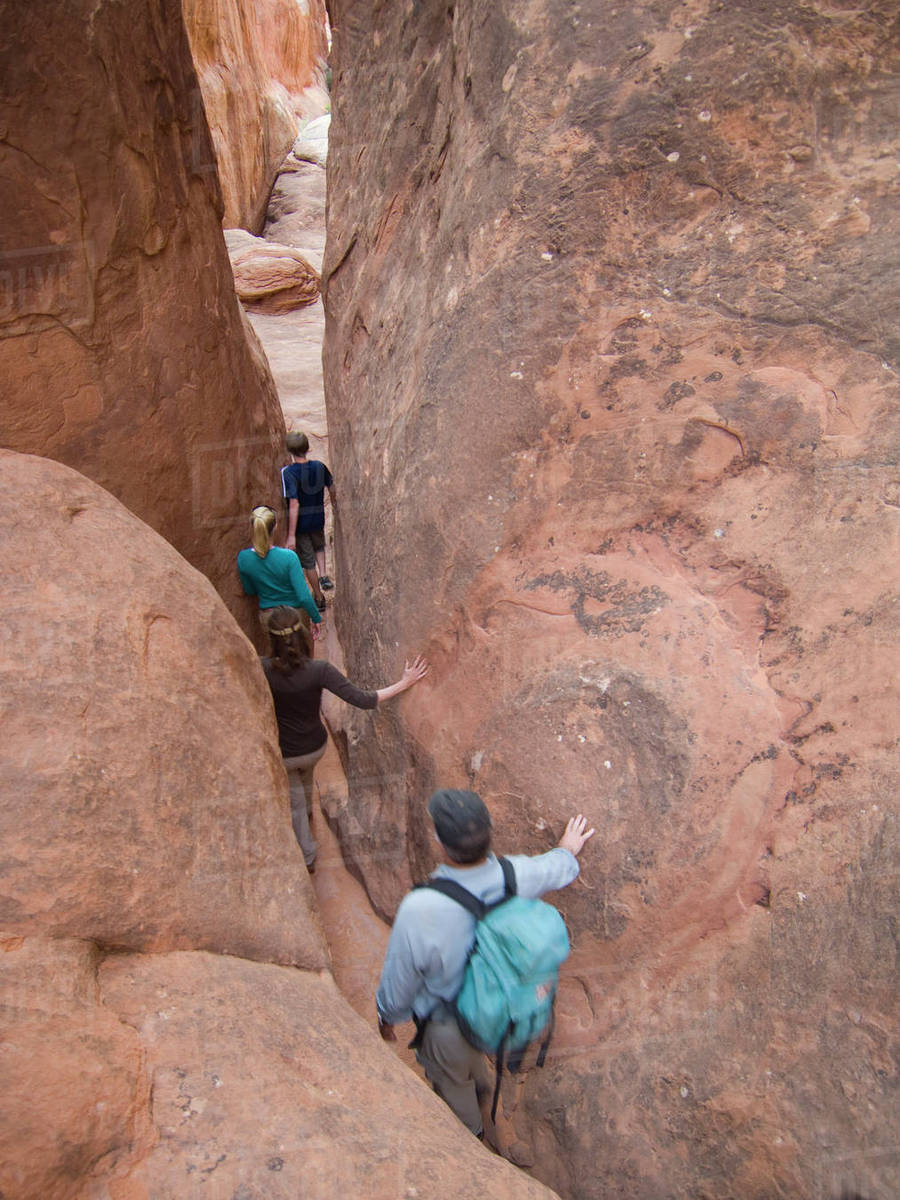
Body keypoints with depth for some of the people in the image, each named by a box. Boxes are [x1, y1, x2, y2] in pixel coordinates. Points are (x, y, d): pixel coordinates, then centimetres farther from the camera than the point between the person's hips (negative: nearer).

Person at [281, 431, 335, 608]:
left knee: (308, 561, 12)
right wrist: (334, 504, 34)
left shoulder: (288, 472, -20)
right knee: (319, 547, 33)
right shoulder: (319, 466, -5)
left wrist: (291, 535, -24)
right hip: (318, 519, 4)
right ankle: (323, 575, 11)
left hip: (300, 522, -4)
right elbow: (331, 487, 11)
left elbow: (294, 504, -25)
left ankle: (319, 598, 22)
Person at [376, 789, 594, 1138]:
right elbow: (559, 869, -4)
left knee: (451, 1082, 31)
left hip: (448, 1027, -4)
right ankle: (477, 1083, 69)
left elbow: (399, 978, -22)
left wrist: (387, 1014, 1)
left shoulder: (419, 910, -41)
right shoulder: (514, 875, -29)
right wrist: (568, 850, 20)